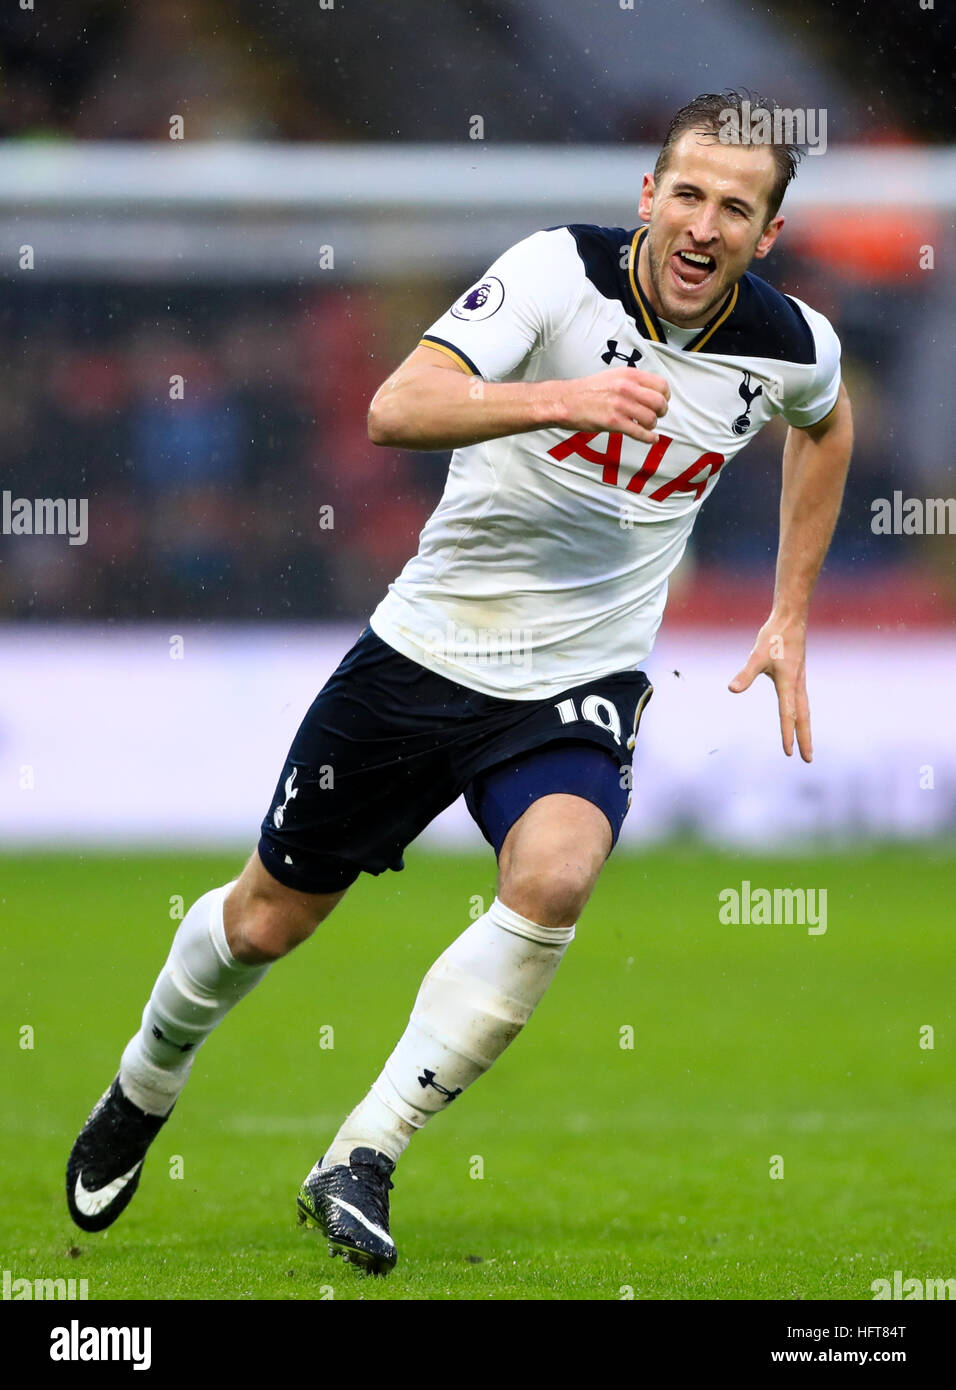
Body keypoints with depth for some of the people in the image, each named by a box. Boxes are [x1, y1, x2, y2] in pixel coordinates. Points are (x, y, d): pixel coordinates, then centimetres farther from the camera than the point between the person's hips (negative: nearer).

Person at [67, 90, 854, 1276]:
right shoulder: (559, 269, -18)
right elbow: (397, 409, -31)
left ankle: (360, 1162, -18)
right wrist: (558, 398, -47)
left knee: (553, 877, -30)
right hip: (427, 646, -1)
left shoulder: (791, 348, -6)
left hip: (581, 684, 1)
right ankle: (142, 1091, 43)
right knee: (269, 914, 10)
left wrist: (789, 621, 17)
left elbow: (825, 424, 21)